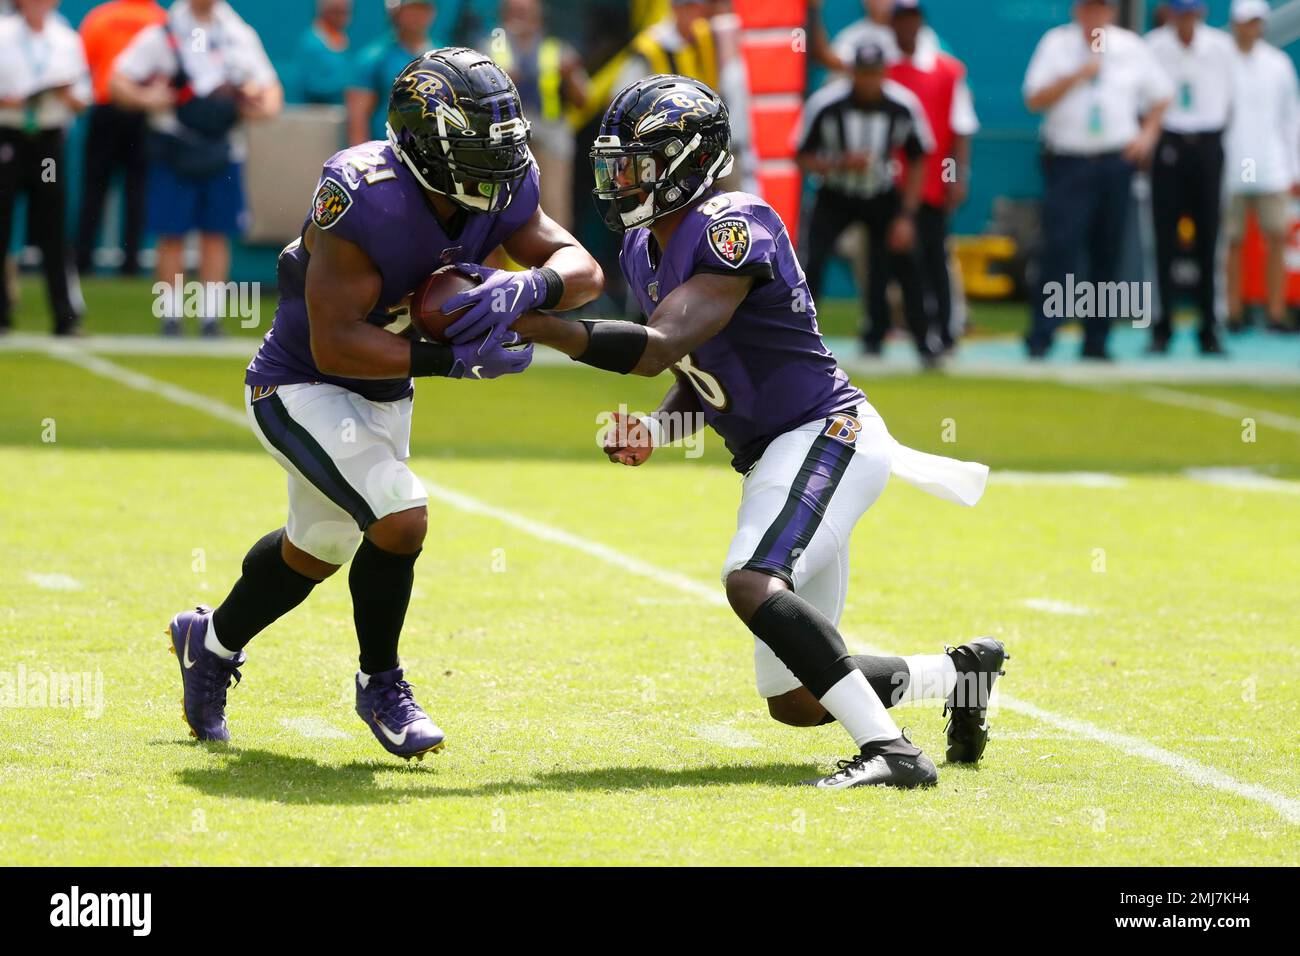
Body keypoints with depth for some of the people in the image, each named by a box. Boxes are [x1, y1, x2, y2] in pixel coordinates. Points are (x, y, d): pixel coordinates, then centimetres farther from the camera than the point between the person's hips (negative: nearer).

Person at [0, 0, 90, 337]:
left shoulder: (68, 41, 10)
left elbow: (82, 101, 11)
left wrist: (69, 96, -9)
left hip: (49, 141, 2)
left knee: (53, 230, -1)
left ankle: (67, 316, -2)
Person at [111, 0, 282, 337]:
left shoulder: (240, 35, 10)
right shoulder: (161, 36, -1)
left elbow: (269, 85, 15)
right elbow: (118, 82, -2)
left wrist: (266, 105, -6)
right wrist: (146, 99, -20)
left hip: (222, 152, 3)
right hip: (174, 151, -3)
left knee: (217, 234, 3)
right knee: (172, 235, -1)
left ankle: (210, 315, 9)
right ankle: (171, 316, 6)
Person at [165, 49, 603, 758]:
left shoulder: (500, 191, -13)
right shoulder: (360, 198, -34)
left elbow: (582, 270, -13)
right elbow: (334, 344, -34)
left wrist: (526, 287, -35)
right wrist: (452, 358, -40)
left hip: (383, 397, 8)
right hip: (300, 388, -8)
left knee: (316, 550, 24)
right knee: (400, 518, -24)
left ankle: (210, 644, 51)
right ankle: (380, 685, 0)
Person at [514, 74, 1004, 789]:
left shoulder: (734, 228, -17)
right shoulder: (646, 251, 11)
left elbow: (659, 347, -29)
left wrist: (539, 328, -35)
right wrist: (650, 432, -2)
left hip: (827, 434, -9)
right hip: (773, 460, 9)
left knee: (753, 582, -34)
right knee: (796, 702, 8)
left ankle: (889, 750, -36)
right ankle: (960, 673, 30)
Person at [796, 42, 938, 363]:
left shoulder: (904, 105, -18)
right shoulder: (824, 104, -23)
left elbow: (917, 163, -5)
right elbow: (803, 159, -13)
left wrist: (906, 216, -10)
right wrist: (841, 163, -32)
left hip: (883, 196, 2)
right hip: (834, 199, -1)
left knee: (905, 261, -5)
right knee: (812, 262, -17)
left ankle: (925, 339, 15)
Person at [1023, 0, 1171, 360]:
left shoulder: (1132, 47, 7)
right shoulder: (1056, 44, 0)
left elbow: (1160, 96, 17)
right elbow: (1035, 100, -7)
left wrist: (1148, 133, 2)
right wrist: (1077, 75, -16)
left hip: (1116, 164, 3)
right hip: (1068, 163, -3)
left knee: (1108, 254, 3)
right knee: (1060, 248, -12)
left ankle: (1096, 341, 10)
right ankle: (1040, 337, -11)